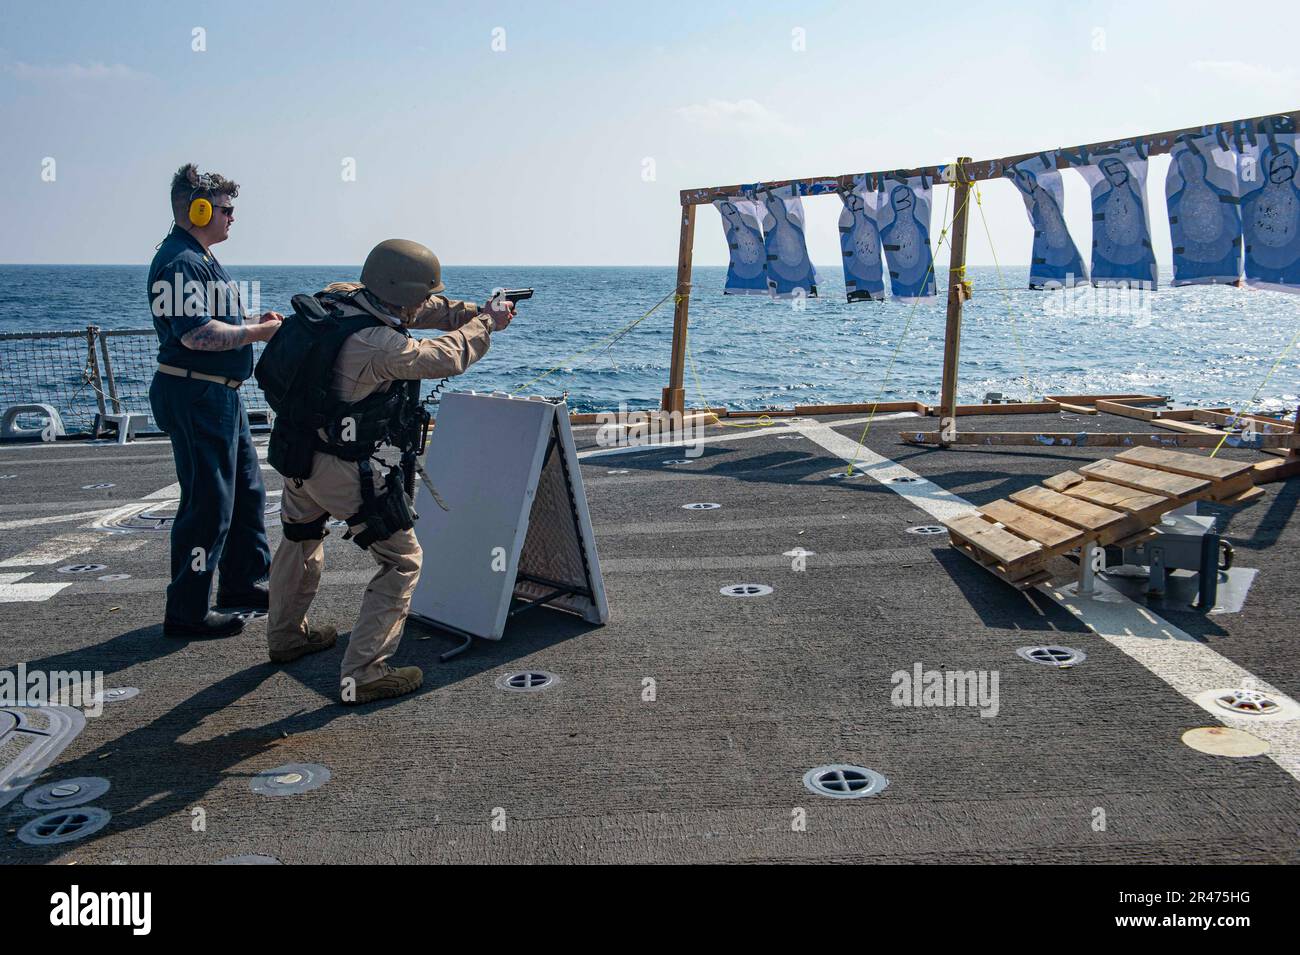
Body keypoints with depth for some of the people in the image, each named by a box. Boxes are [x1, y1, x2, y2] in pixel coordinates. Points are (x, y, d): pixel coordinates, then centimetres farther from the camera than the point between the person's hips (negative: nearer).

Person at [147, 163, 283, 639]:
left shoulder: (199, 258, 18)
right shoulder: (181, 262, -17)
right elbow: (195, 334, -27)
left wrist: (252, 321, 11)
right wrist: (257, 333, -18)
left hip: (219, 395, 11)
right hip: (196, 397, -11)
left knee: (247, 490, 19)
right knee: (209, 503, -6)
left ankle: (243, 582, 33)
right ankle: (186, 613, 4)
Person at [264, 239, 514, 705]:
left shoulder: (339, 297, -3)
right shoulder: (378, 346, -28)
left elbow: (420, 312, 8)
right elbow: (447, 357, -16)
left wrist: (471, 311, 3)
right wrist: (486, 323, 0)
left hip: (295, 452, 9)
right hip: (346, 470, -9)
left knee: (300, 540, 30)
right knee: (402, 561, 2)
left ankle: (285, 636, 49)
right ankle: (363, 675, 1)